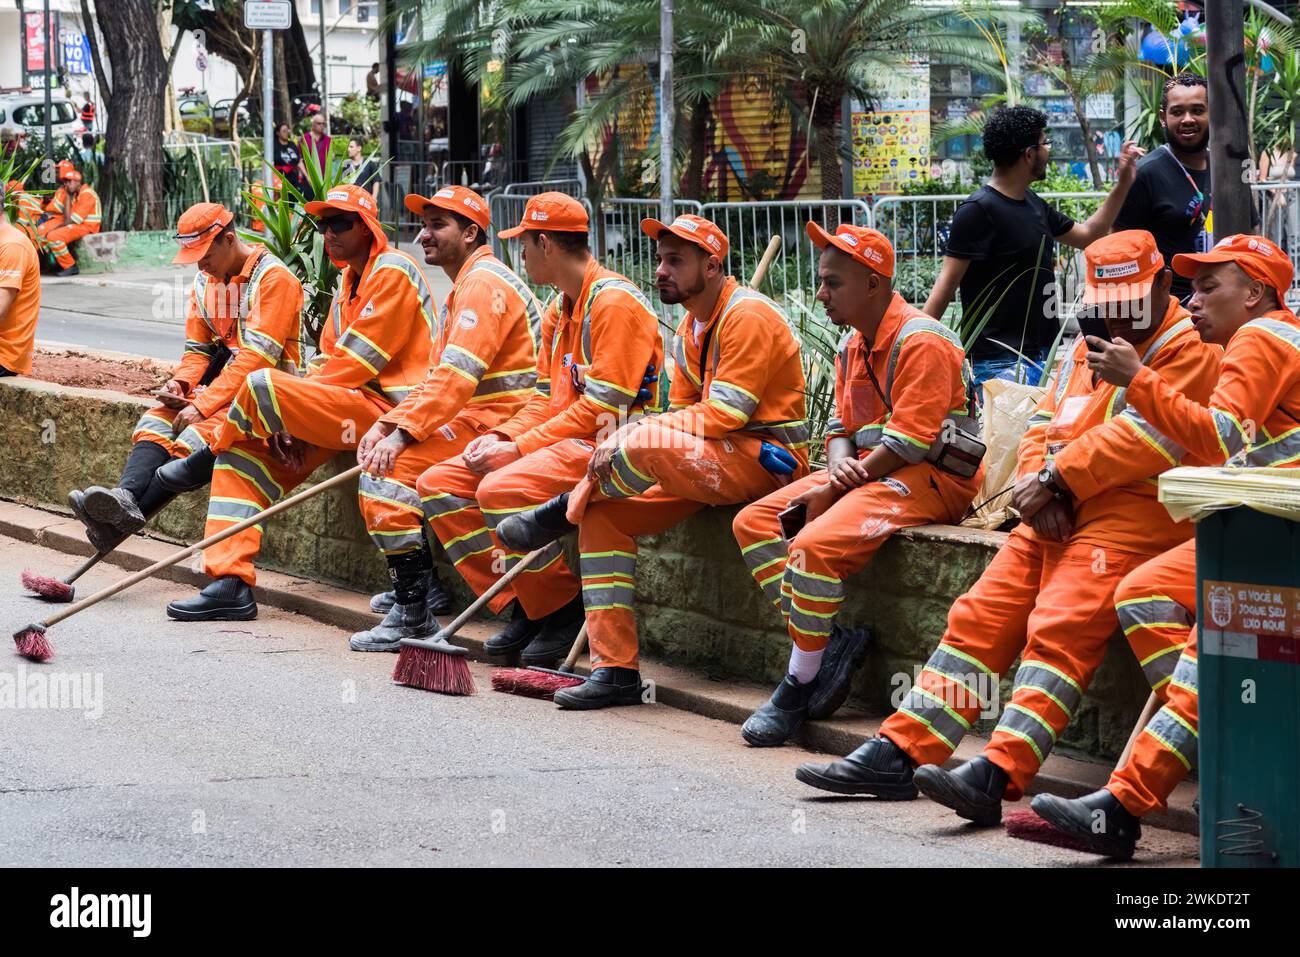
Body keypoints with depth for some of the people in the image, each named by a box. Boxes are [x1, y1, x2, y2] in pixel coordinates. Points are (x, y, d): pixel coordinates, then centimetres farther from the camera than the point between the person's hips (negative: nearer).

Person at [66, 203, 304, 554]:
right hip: (220, 386, 8)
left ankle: (123, 522, -38)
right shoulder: (205, 280, 13)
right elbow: (198, 349, 17)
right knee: (156, 421, -16)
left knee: (197, 436, -30)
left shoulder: (274, 278, -13)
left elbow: (256, 356, -20)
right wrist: (181, 383, -6)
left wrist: (202, 406, -23)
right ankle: (125, 496, -41)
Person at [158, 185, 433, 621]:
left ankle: (207, 459, 6)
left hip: (387, 409, -10)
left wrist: (279, 403, -11)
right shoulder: (348, 281, 21)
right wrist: (290, 422, -3)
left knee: (261, 386, -24)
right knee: (244, 455, -2)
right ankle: (230, 585, -9)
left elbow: (354, 363, -16)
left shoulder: (392, 272, -10)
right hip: (351, 412, 10)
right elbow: (328, 362, 15)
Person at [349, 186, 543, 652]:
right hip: (474, 419, 11)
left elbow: (457, 376, -25)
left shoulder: (484, 284, -15)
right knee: (381, 452, 21)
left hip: (496, 428, -11)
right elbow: (437, 377, 18)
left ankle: (413, 615, -18)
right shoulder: (465, 287, 20)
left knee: (386, 471, -20)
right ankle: (433, 585, 22)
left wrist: (403, 434, -27)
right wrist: (388, 422, 5)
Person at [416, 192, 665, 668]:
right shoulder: (558, 311, 17)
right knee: (439, 484, 1)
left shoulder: (614, 301, -15)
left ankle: (566, 610, -15)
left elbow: (600, 407, -21)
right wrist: (502, 437, -3)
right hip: (567, 440, 10)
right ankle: (520, 605, -2)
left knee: (501, 490, -32)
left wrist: (520, 449, -20)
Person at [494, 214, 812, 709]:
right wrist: (620, 447, -3)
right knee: (604, 515, -4)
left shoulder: (747, 315, -15)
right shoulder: (690, 327, 15)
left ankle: (560, 514, -2)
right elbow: (682, 413, 16)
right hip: (710, 464, 10)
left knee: (643, 445, -33)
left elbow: (723, 416, -22)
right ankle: (615, 670, -4)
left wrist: (630, 438, -21)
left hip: (765, 459, -10)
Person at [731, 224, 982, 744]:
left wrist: (834, 489, -16)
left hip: (929, 477, -10)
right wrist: (839, 466, -8)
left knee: (815, 545, -29)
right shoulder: (853, 345, 14)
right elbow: (841, 426, 17)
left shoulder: (921, 341, -16)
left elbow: (907, 444, -21)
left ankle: (799, 688, -16)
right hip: (866, 469, 10)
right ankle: (832, 643, -10)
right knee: (753, 523, -1)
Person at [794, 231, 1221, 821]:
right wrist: (1038, 486, -4)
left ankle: (997, 777, -37)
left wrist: (1056, 477, -11)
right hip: (1054, 516, 8)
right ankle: (899, 755, 0)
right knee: (978, 617, 0)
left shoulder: (1189, 348, -3)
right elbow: (1043, 424, 18)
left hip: (1131, 516, -8)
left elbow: (1142, 439, -14)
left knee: (1058, 629, -25)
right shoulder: (1088, 346, 24)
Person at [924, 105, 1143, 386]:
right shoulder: (977, 210, -12)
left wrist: (1123, 183, 24)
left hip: (1041, 356, 9)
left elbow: (1088, 235, 29)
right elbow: (947, 284, -15)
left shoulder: (1032, 203, 15)